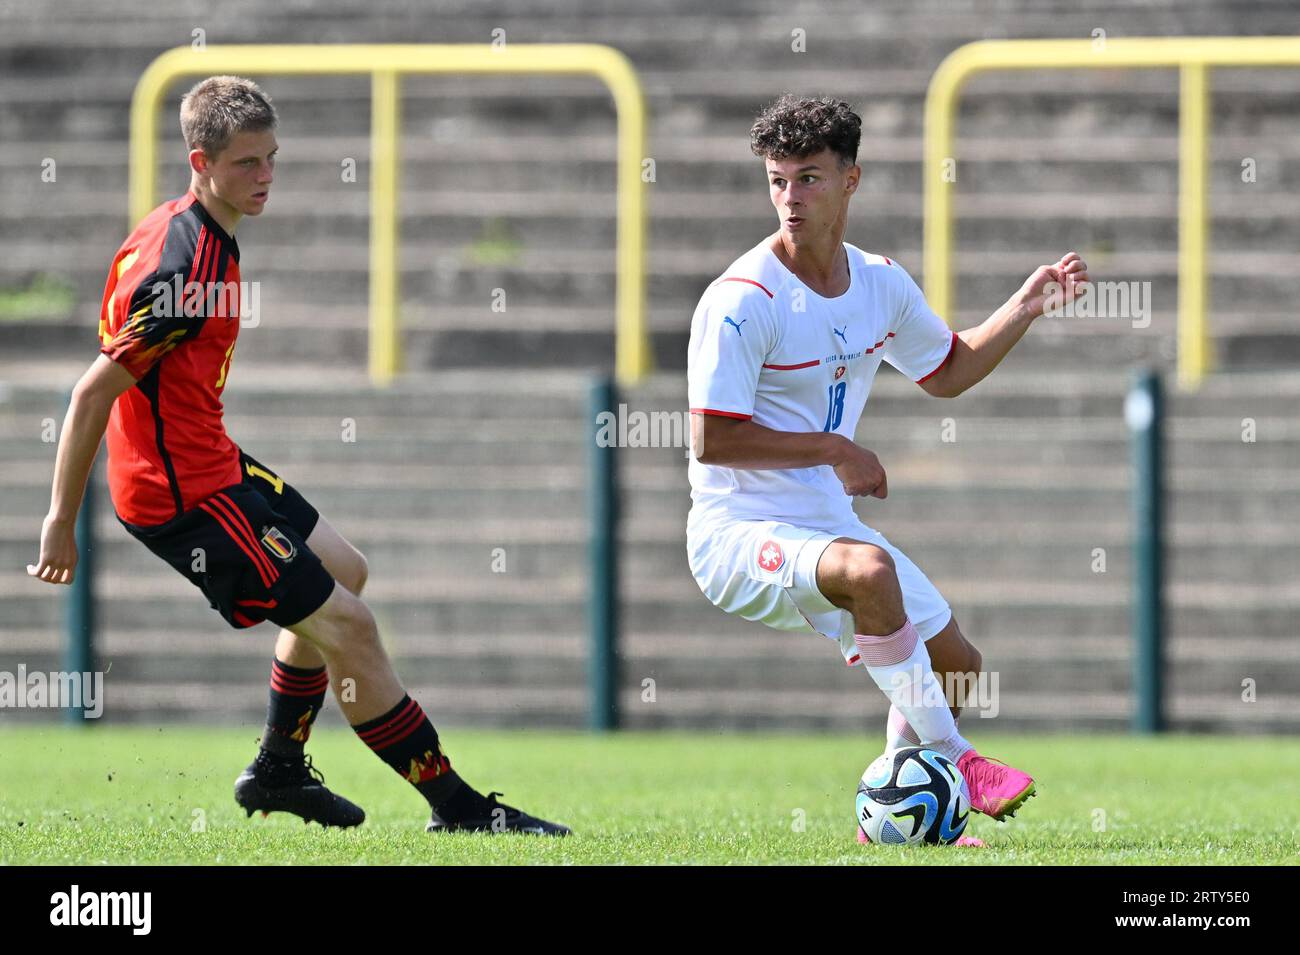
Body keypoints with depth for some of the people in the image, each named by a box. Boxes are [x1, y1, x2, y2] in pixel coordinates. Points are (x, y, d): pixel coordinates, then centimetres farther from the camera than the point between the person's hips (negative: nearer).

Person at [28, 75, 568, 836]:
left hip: (210, 459, 11)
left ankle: (280, 770, 34)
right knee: (346, 626, -8)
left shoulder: (193, 232, 5)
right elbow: (93, 394, -26)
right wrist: (62, 524, -21)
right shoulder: (184, 268, -27)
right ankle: (457, 807, 1)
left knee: (342, 571, 25)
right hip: (185, 495, -11)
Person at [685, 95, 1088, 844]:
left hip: (827, 526, 8)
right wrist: (835, 451, -18)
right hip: (738, 532, -8)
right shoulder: (742, 299, -19)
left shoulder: (881, 283, 5)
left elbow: (948, 373, 22)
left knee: (956, 665, 10)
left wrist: (1028, 306, 10)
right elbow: (711, 440, -21)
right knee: (869, 570, -36)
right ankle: (950, 760, -22)